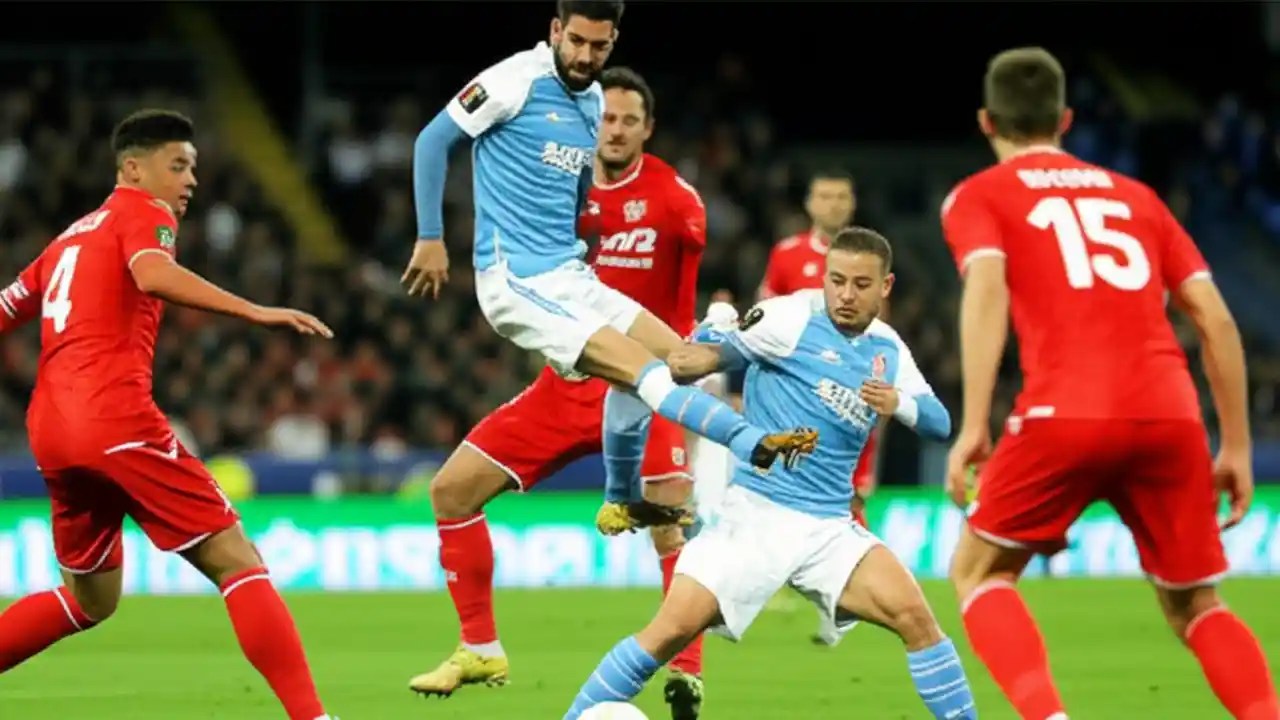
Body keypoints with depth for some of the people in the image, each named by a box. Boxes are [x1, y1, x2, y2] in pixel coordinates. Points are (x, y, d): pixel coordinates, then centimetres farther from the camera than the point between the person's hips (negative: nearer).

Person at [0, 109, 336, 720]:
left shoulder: (70, 238, 27)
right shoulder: (142, 212, 3)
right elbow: (152, 274, -19)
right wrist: (257, 313, -27)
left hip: (50, 429, 8)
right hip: (114, 417, -8)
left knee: (90, 600, 24)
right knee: (236, 560, -9)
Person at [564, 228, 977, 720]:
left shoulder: (888, 351, 12)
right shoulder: (793, 318, -3)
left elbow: (940, 423, 9)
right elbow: (719, 354, 3)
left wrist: (899, 403, -13)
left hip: (828, 526, 4)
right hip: (755, 513, -4)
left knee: (915, 617, -14)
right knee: (673, 629, -14)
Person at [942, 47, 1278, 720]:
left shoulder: (978, 197, 14)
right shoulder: (1135, 196, 25)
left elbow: (987, 286, -7)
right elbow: (1215, 318, 17)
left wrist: (973, 425, -13)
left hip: (1065, 416, -3)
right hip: (1170, 414, 3)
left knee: (979, 572, 15)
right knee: (1194, 604, 19)